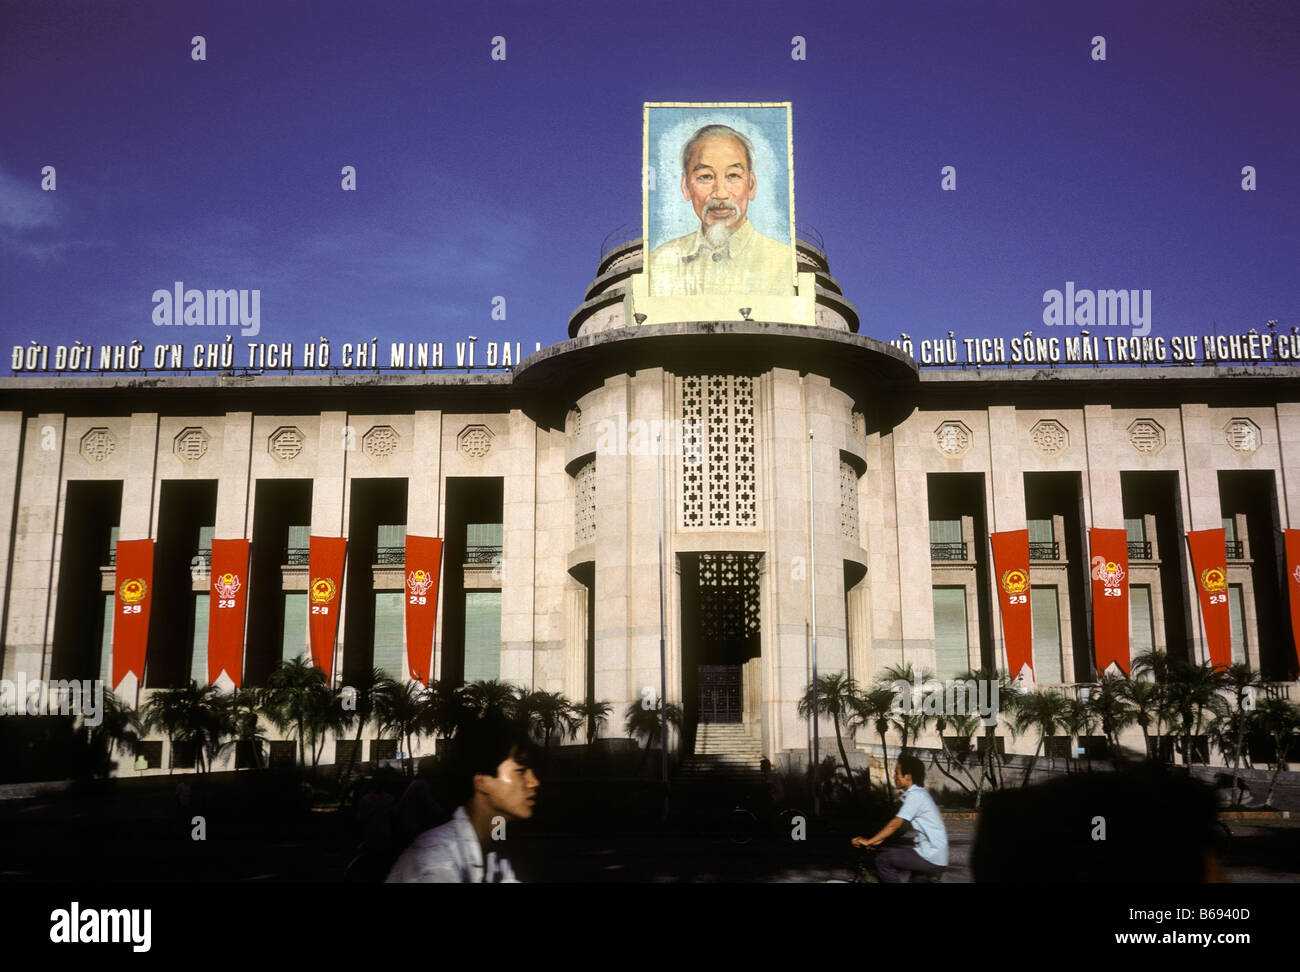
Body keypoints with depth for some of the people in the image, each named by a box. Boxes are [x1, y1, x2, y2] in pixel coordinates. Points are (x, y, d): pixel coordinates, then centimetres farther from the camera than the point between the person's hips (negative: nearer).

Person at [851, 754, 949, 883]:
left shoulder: (915, 795, -15)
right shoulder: (919, 793, 16)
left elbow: (895, 824, -18)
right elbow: (897, 824, 18)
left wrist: (869, 841, -13)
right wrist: (878, 841, 12)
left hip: (930, 858, -10)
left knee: (882, 860, -12)